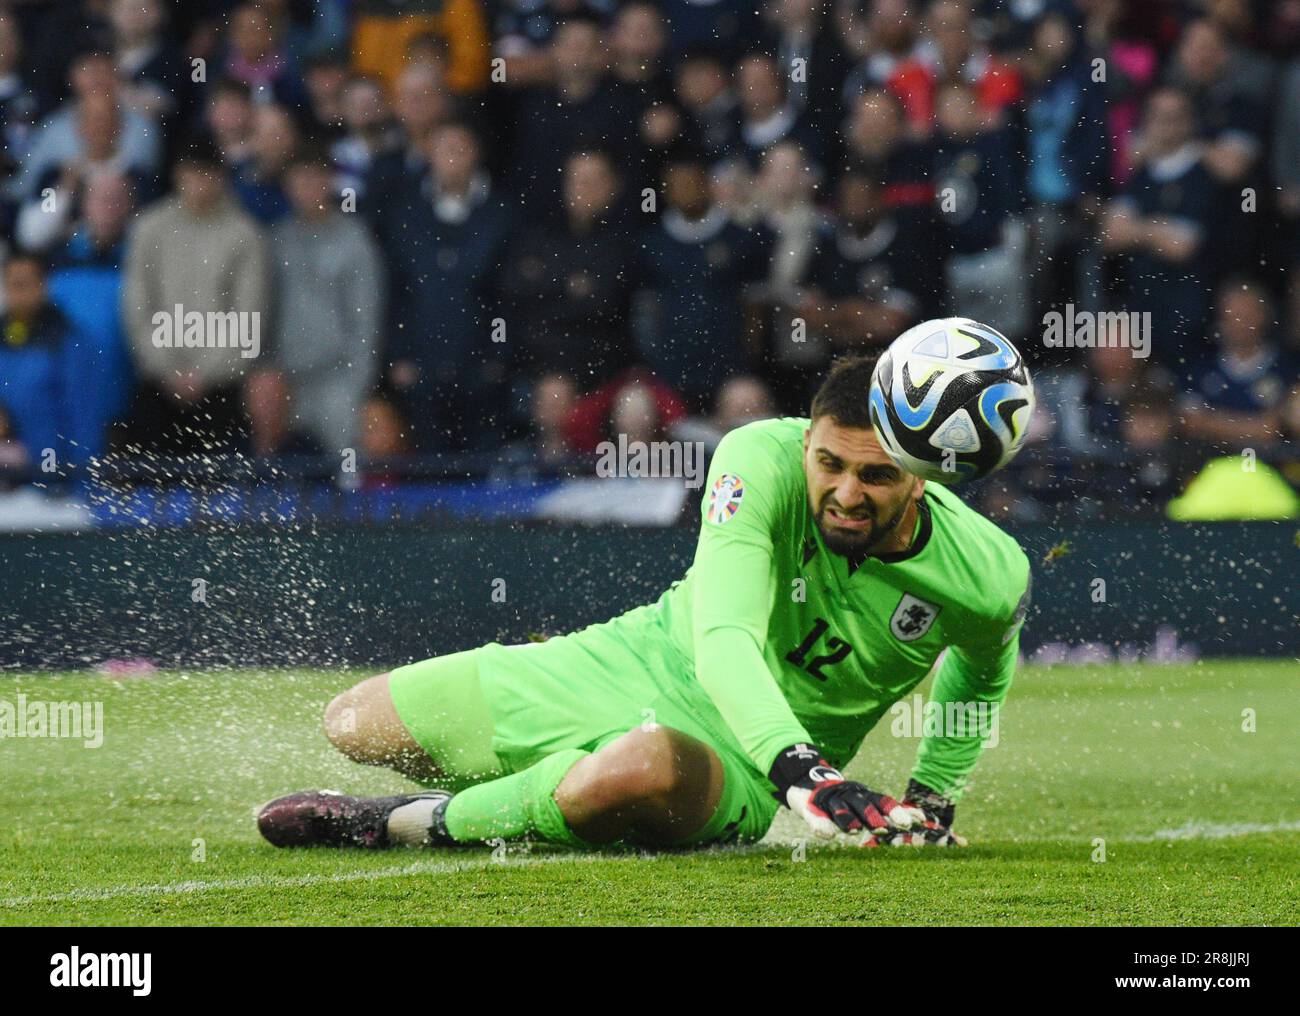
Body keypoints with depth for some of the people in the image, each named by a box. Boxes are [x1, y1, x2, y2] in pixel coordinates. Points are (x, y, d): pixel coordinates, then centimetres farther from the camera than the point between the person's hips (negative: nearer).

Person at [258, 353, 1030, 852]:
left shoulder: (988, 578, -19)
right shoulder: (761, 460, -24)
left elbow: (985, 669, 9)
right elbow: (721, 635, -36)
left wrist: (934, 799, 7)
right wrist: (803, 771, -51)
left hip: (737, 757, -2)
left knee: (644, 769, -43)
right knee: (357, 724, 5)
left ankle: (408, 825, -17)